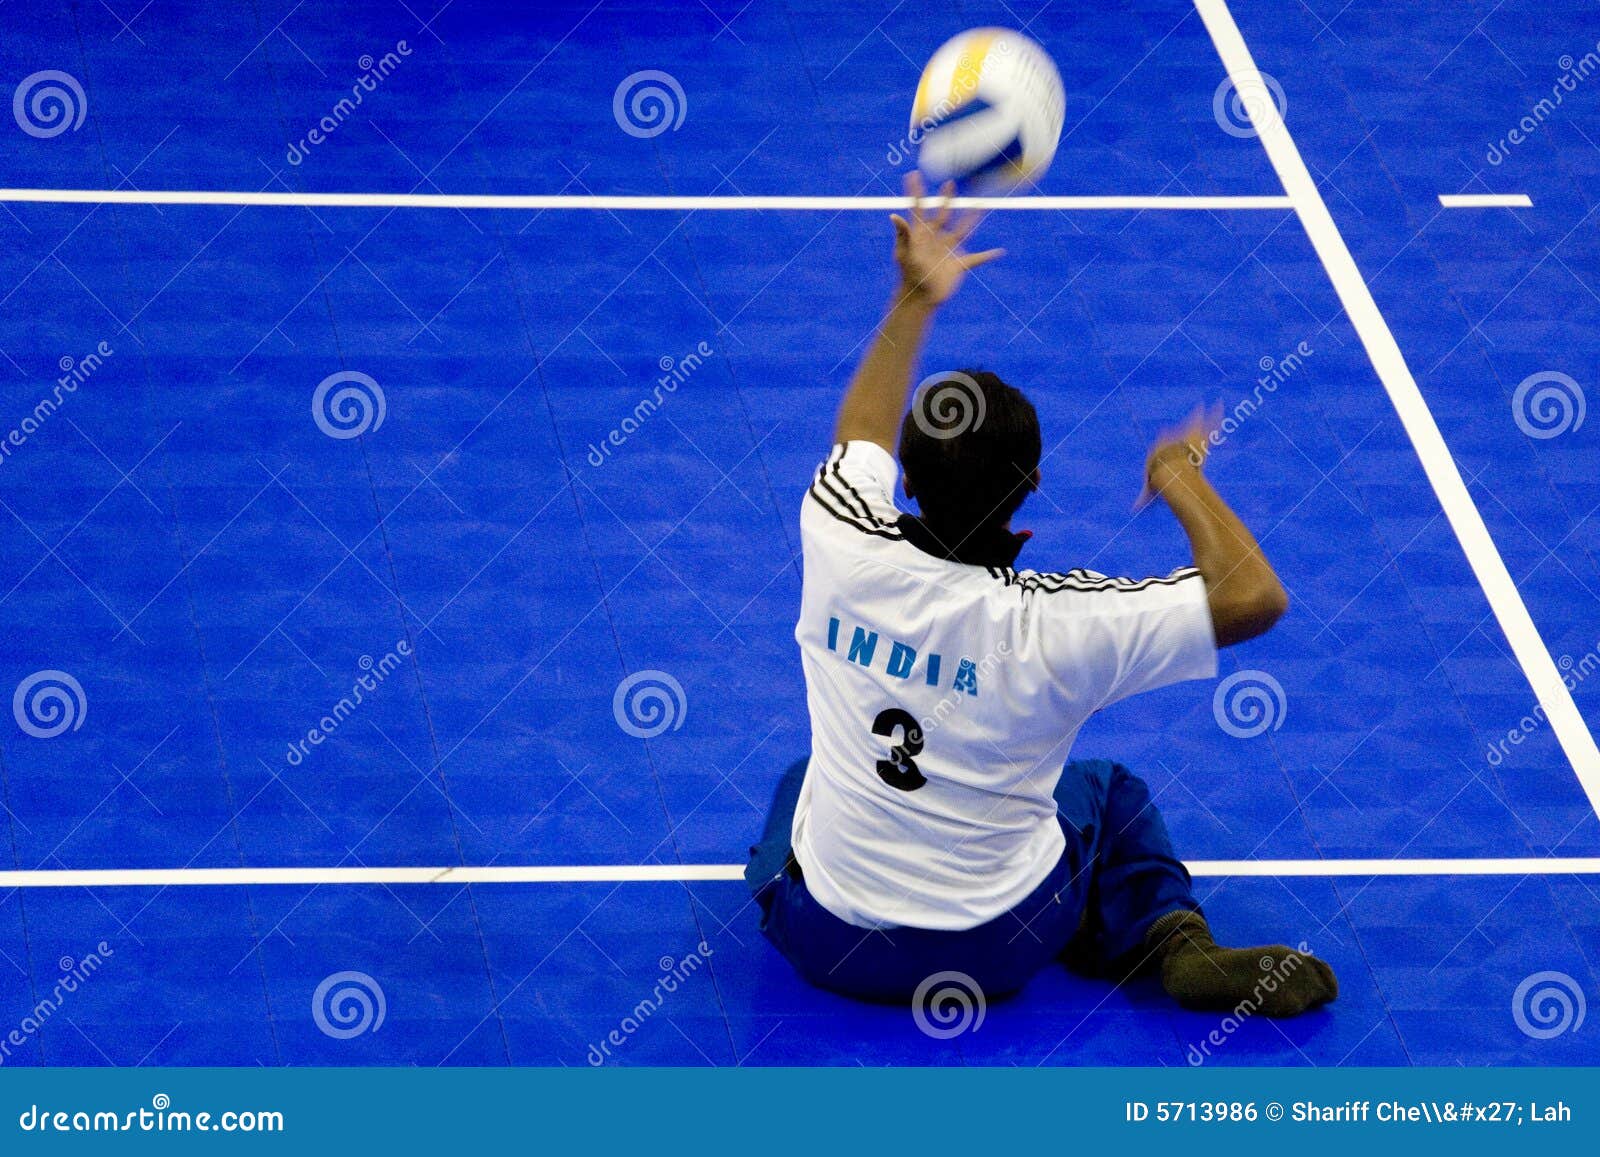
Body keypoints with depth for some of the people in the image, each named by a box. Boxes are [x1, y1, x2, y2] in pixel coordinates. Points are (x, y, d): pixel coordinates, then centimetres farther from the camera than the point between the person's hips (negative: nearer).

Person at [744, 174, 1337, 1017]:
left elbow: (860, 437, 5)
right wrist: (1181, 478, -8)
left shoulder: (843, 551, -19)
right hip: (996, 955, -2)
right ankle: (1172, 940, 7)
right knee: (1109, 790, 27)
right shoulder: (1052, 625, -27)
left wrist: (915, 301, 17)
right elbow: (1254, 597, -22)